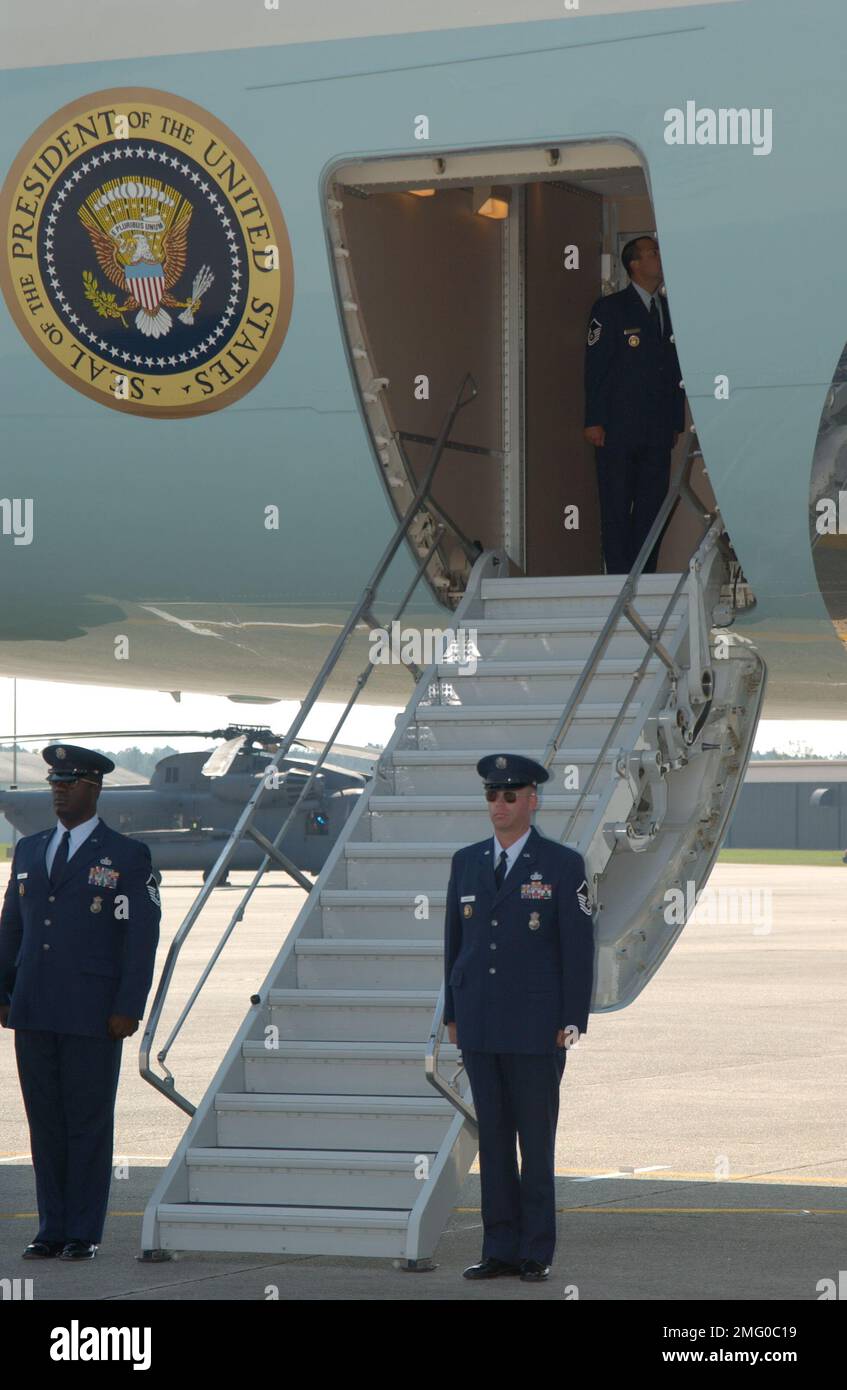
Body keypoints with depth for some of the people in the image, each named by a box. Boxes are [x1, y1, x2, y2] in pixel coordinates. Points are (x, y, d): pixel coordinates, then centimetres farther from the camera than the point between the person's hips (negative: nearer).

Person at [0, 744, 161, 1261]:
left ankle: (84, 1234, 4)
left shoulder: (127, 857, -1)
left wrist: (129, 1008, -11)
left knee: (89, 1122, -1)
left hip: (93, 1018, -5)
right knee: (45, 1122, 6)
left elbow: (142, 937, -5)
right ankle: (53, 1231, 13)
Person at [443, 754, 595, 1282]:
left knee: (537, 1142, 0)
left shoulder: (562, 864, -4)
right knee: (493, 1140, 6)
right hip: (480, 1029, 4)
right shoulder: (466, 862, 9)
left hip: (536, 1028, -4)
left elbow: (579, 947, -5)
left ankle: (537, 1253, 7)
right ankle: (501, 1250, 11)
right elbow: (455, 941, 14)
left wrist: (573, 1021, -10)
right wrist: (453, 1014, 11)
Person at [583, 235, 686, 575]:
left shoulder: (670, 311, 15)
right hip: (617, 429, -5)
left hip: (658, 430, 5)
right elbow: (595, 367, -4)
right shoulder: (610, 309, 0)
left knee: (652, 507, 4)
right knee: (616, 509, -4)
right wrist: (594, 421, -11)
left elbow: (676, 371, 17)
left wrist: (677, 422, 11)